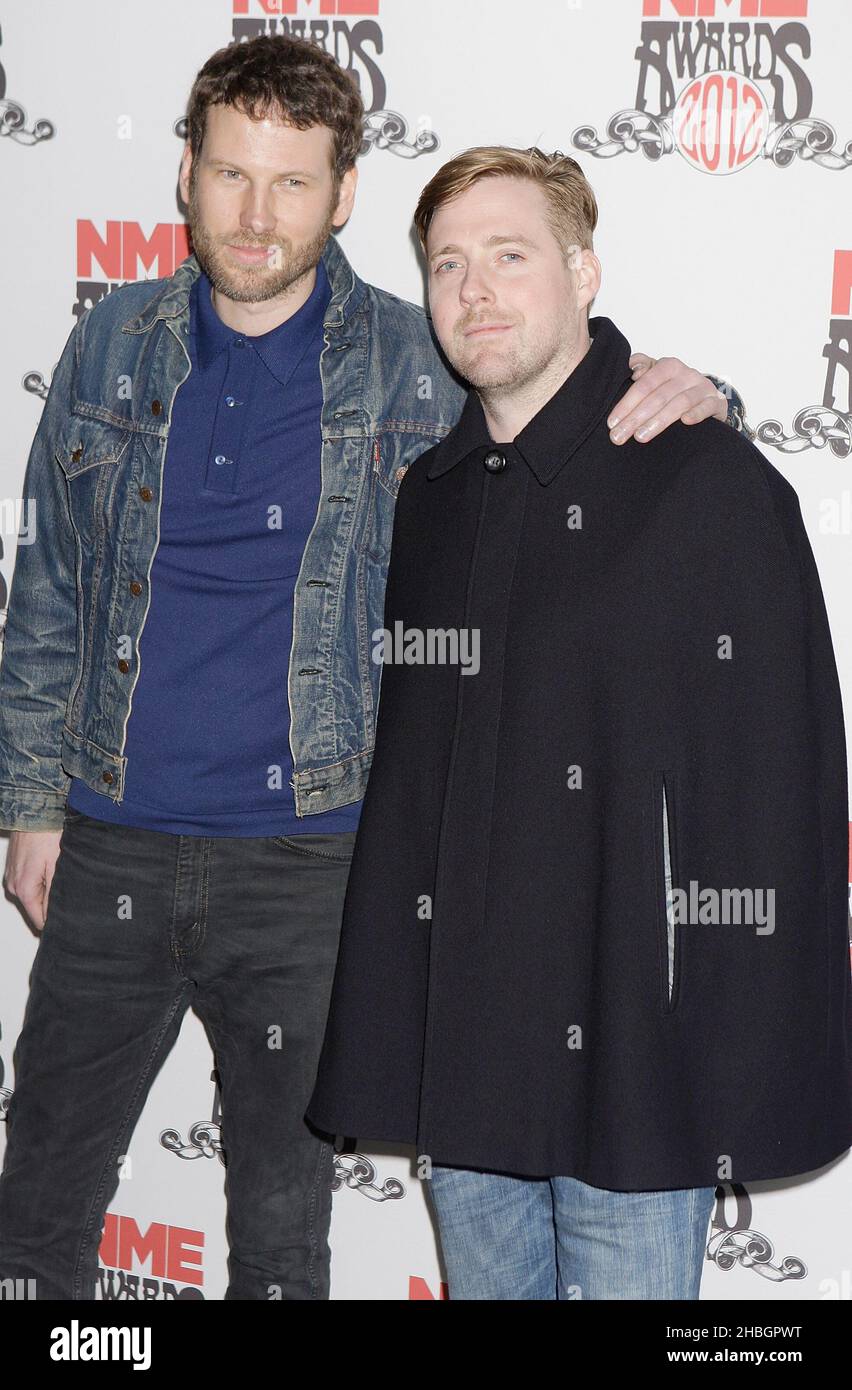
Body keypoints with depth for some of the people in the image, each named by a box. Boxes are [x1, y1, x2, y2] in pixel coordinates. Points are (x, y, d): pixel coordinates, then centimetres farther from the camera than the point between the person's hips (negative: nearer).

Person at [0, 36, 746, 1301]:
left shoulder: (420, 370, -5)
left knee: (283, 1210, 13)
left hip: (308, 859, -2)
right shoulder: (117, 345, 2)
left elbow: (584, 416, 4)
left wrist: (686, 395, -20)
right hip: (113, 849, 2)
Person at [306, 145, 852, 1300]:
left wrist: (747, 1077, -15)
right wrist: (378, 1044, 11)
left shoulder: (712, 486, -9)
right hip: (458, 1054, 6)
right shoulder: (430, 499, 11)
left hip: (631, 1066, -6)